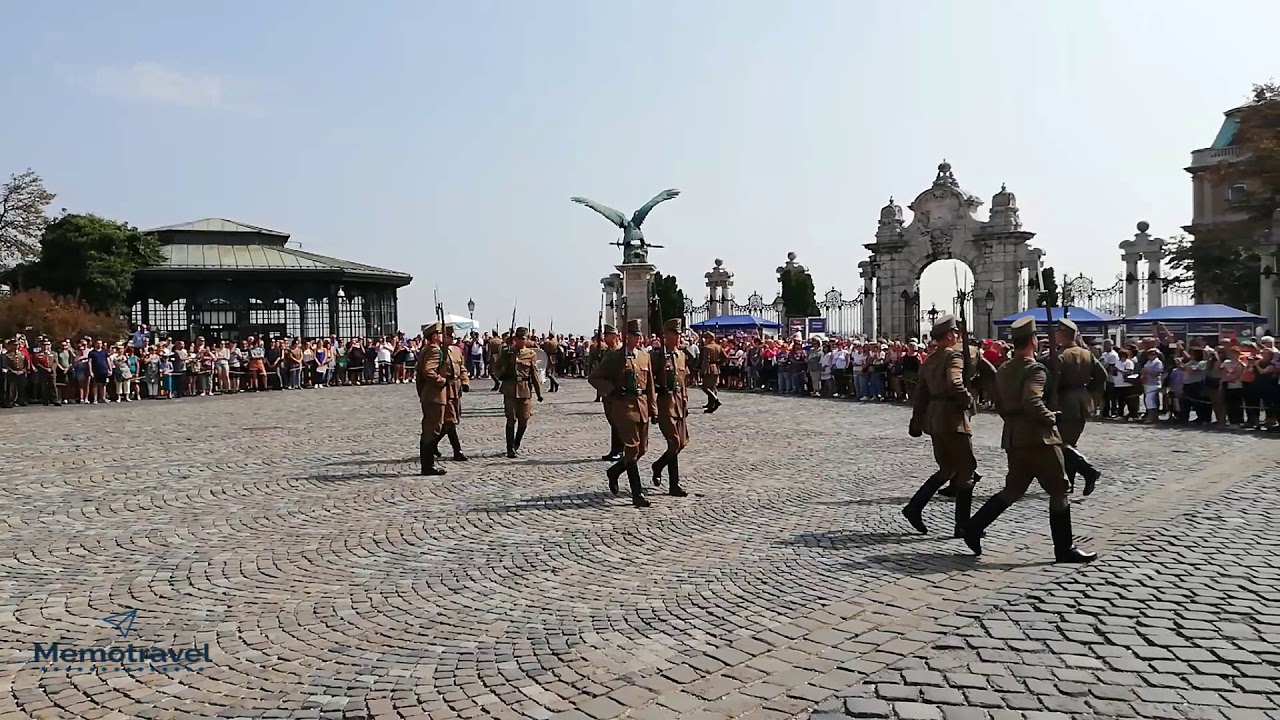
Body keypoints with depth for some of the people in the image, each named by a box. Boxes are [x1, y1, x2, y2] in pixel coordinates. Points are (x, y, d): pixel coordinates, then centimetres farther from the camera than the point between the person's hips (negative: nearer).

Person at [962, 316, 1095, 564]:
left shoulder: (1003, 370, 11)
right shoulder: (1035, 369, -14)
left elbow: (999, 405, 16)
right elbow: (1032, 402, -27)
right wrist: (1050, 417, -12)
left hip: (1013, 438, 8)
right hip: (1039, 438, -8)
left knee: (1013, 490, 15)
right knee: (1058, 491, 3)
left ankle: (973, 527, 8)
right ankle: (1065, 549, 9)